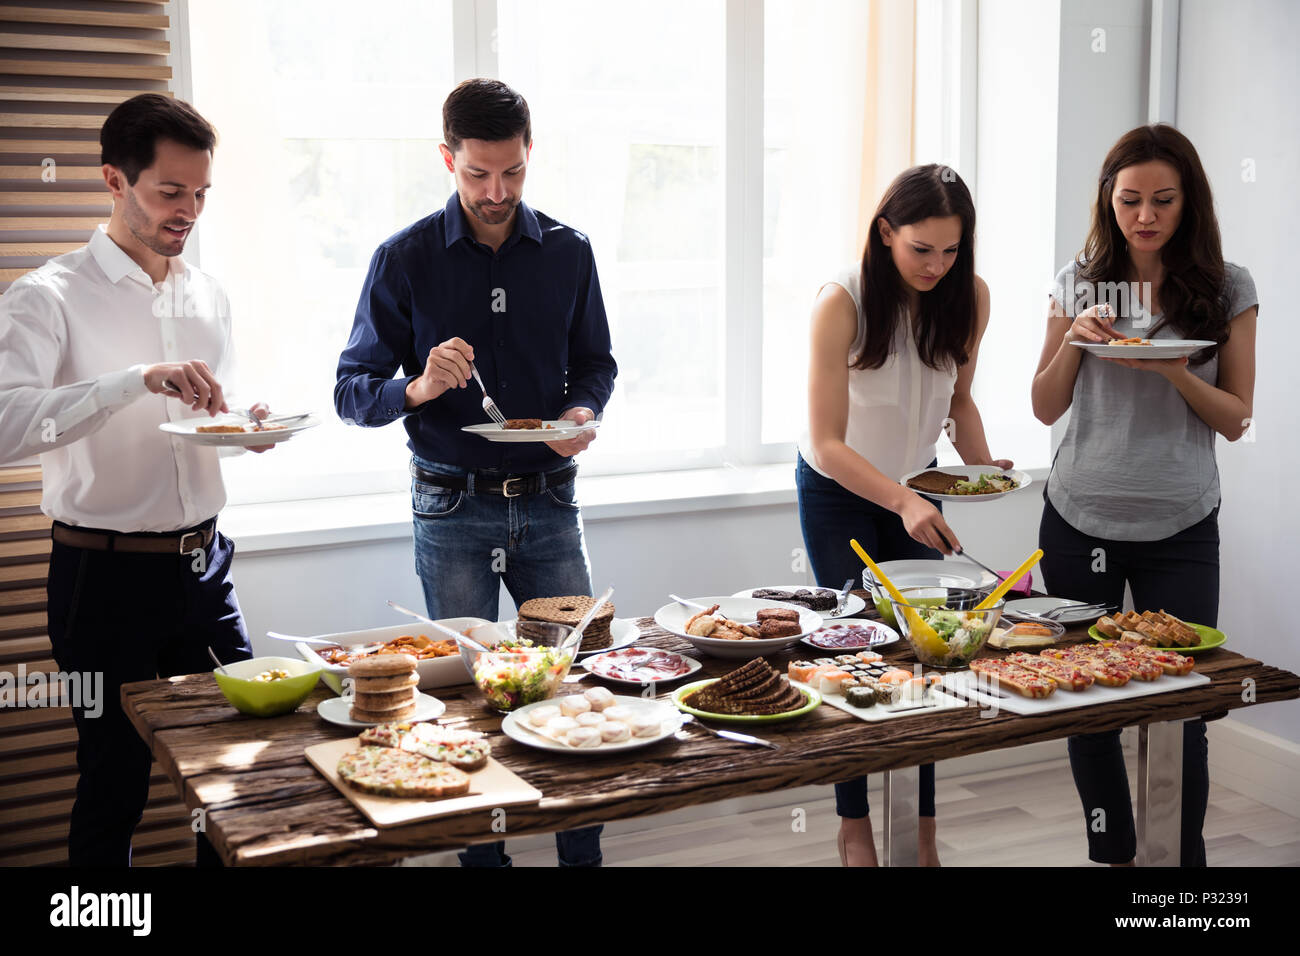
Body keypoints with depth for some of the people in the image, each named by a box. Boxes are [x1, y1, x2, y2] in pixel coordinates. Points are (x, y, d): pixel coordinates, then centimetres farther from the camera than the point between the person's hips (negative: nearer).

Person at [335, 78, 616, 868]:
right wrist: (417, 389, -24)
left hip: (547, 500, 2)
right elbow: (352, 391, -3)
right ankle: (482, 856, 22)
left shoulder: (568, 253, 4)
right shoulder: (406, 260, -4)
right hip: (452, 510, -2)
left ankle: (583, 853, 21)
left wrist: (583, 412, -8)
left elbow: (595, 362, 14)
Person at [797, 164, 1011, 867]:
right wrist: (902, 501, -42)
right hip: (838, 488, -4)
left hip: (916, 484, 4)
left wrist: (982, 463, -15)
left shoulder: (970, 296, -14)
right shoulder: (841, 302, -28)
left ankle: (922, 832, 12)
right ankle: (854, 826, 15)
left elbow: (958, 396, 3)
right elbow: (829, 442, -29)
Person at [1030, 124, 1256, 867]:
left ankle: (1183, 858, 16)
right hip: (1080, 523, 2)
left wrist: (1176, 374, -18)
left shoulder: (1227, 289, -1)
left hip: (1180, 529, -1)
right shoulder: (1080, 283, 3)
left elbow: (1235, 420, 0)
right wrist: (1074, 340, -12)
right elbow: (1046, 408, 5)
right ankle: (1113, 851, 27)